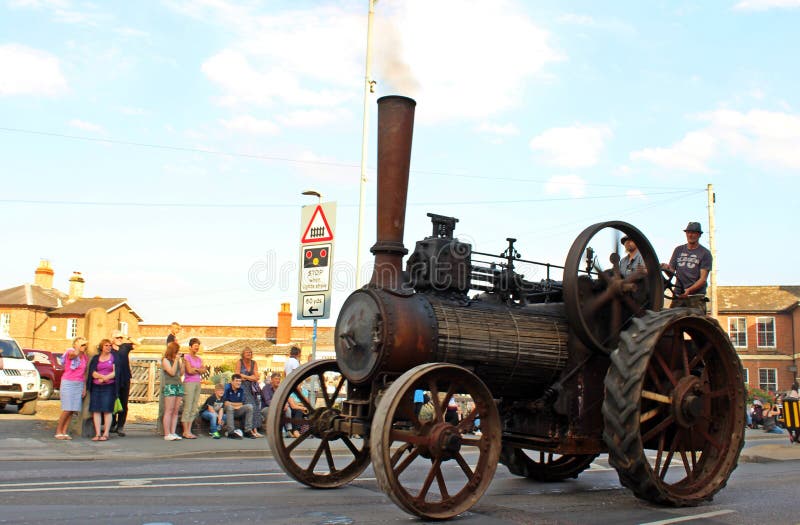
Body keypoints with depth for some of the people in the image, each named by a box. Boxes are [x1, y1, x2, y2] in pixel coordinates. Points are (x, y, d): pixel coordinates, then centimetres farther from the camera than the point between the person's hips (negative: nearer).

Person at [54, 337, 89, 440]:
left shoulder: (85, 357, 12)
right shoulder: (70, 352, -5)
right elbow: (74, 354, -32)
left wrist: (84, 388, 13)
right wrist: (79, 347, -16)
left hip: (79, 385, 5)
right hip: (68, 383, -5)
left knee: (73, 410, 0)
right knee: (67, 410, -9)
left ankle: (64, 432, 8)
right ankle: (58, 431, 2)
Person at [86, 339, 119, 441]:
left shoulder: (114, 357, 9)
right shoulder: (95, 358, 13)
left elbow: (115, 372, 0)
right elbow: (92, 373, 2)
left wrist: (104, 378, -10)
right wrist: (103, 376, -14)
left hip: (109, 387, -2)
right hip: (96, 387, 2)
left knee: (107, 410, -7)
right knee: (96, 410, -3)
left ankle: (106, 434, -5)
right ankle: (97, 434, -1)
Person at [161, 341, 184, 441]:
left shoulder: (177, 360, 18)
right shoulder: (165, 360, 0)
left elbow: (181, 373, 14)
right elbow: (172, 372, -10)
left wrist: (182, 362, 5)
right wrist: (176, 361, -11)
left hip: (179, 385, 6)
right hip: (169, 386, -6)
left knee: (176, 411, 3)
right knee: (169, 411, -9)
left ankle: (173, 433, 4)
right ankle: (167, 434, -9)